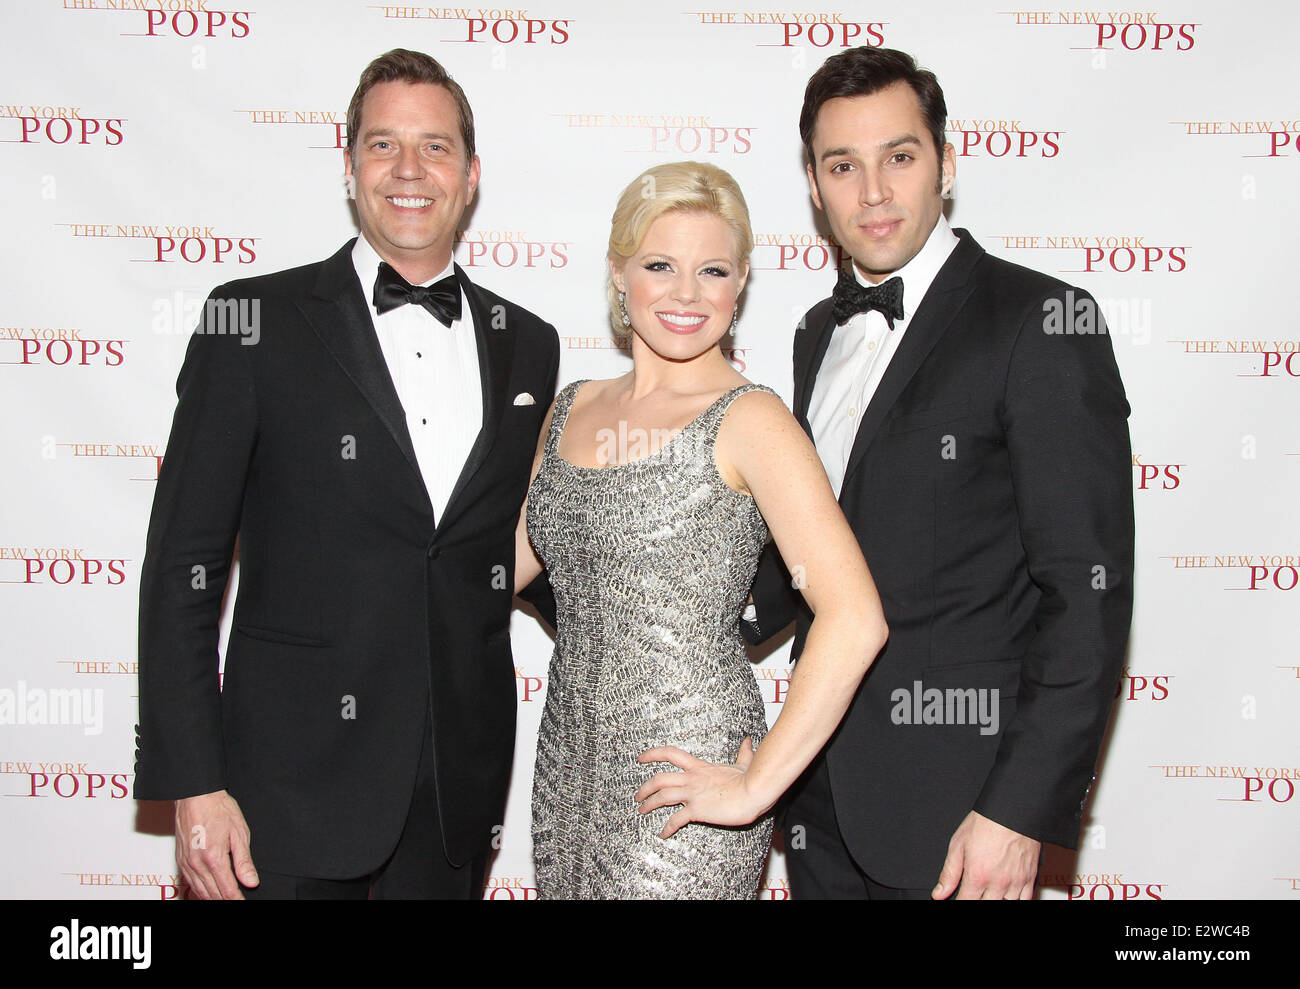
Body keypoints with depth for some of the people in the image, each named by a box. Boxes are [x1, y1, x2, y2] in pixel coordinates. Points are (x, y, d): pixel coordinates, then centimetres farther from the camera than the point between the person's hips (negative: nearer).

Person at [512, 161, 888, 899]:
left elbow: (856, 621, -21)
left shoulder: (750, 420, -13)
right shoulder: (573, 409, 7)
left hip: (680, 789, -6)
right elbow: (506, 560, 19)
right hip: (569, 758, 6)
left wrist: (756, 788, -17)